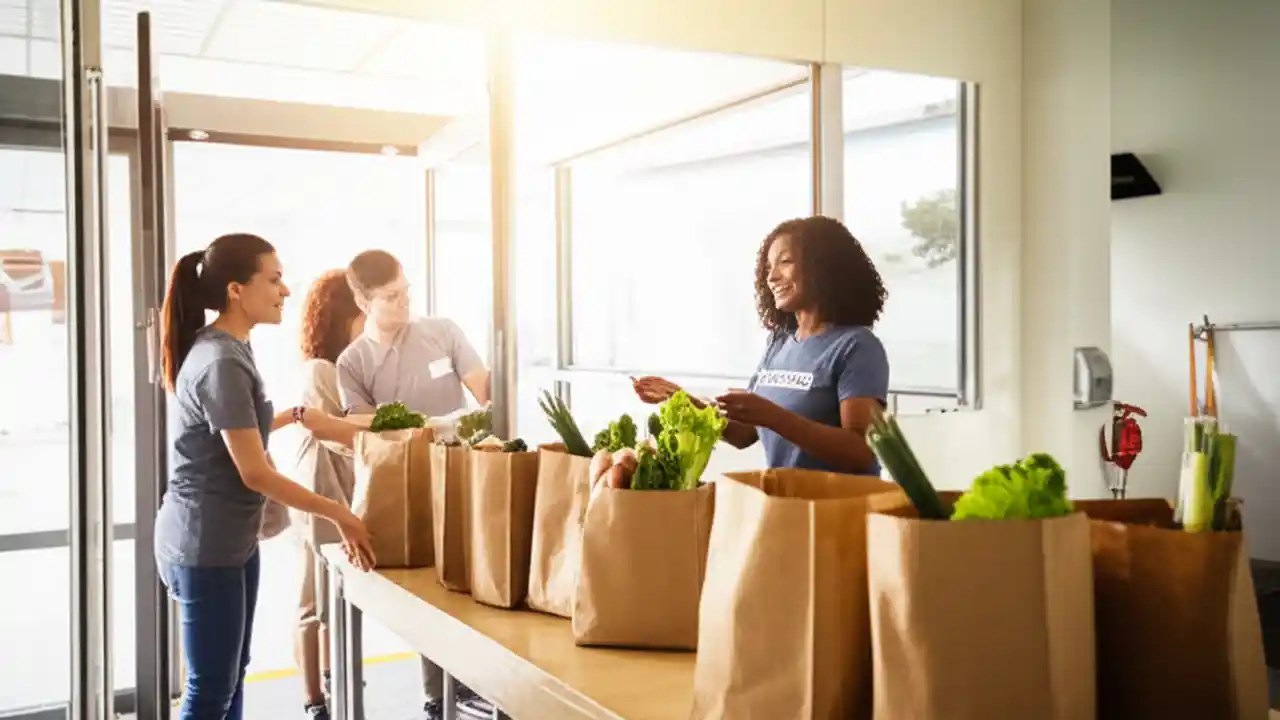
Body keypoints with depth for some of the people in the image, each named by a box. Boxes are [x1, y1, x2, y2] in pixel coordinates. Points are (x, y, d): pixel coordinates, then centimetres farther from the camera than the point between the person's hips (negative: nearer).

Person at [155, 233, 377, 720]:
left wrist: (295, 416, 16)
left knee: (231, 672, 18)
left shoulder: (224, 348, 8)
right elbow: (254, 473, -23)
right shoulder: (222, 363, -23)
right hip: (205, 546, -10)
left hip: (231, 538, 10)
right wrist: (338, 514, -17)